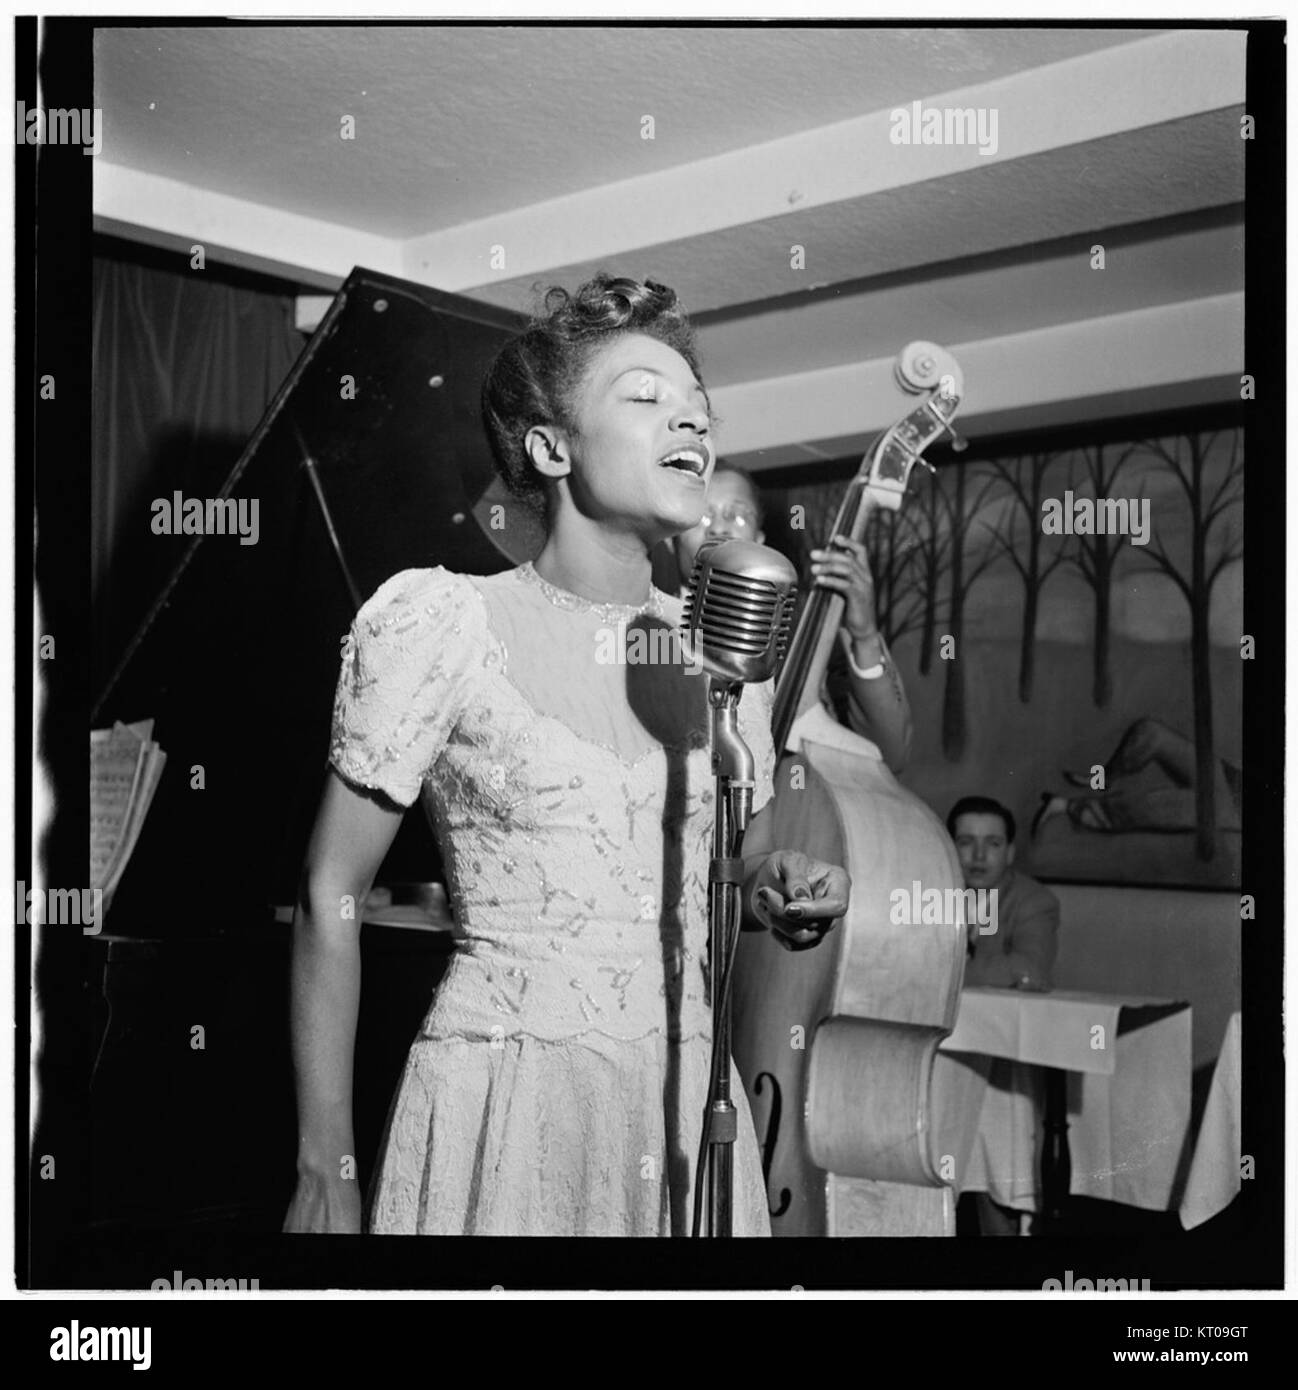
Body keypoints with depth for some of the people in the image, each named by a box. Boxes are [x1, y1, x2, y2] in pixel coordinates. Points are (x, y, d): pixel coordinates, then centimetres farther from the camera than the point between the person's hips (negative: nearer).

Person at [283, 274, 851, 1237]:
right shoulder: (444, 622, -9)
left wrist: (781, 891, -4)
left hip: (691, 1097, 5)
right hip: (508, 1104, -5)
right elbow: (331, 899, -6)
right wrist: (326, 1174, -7)